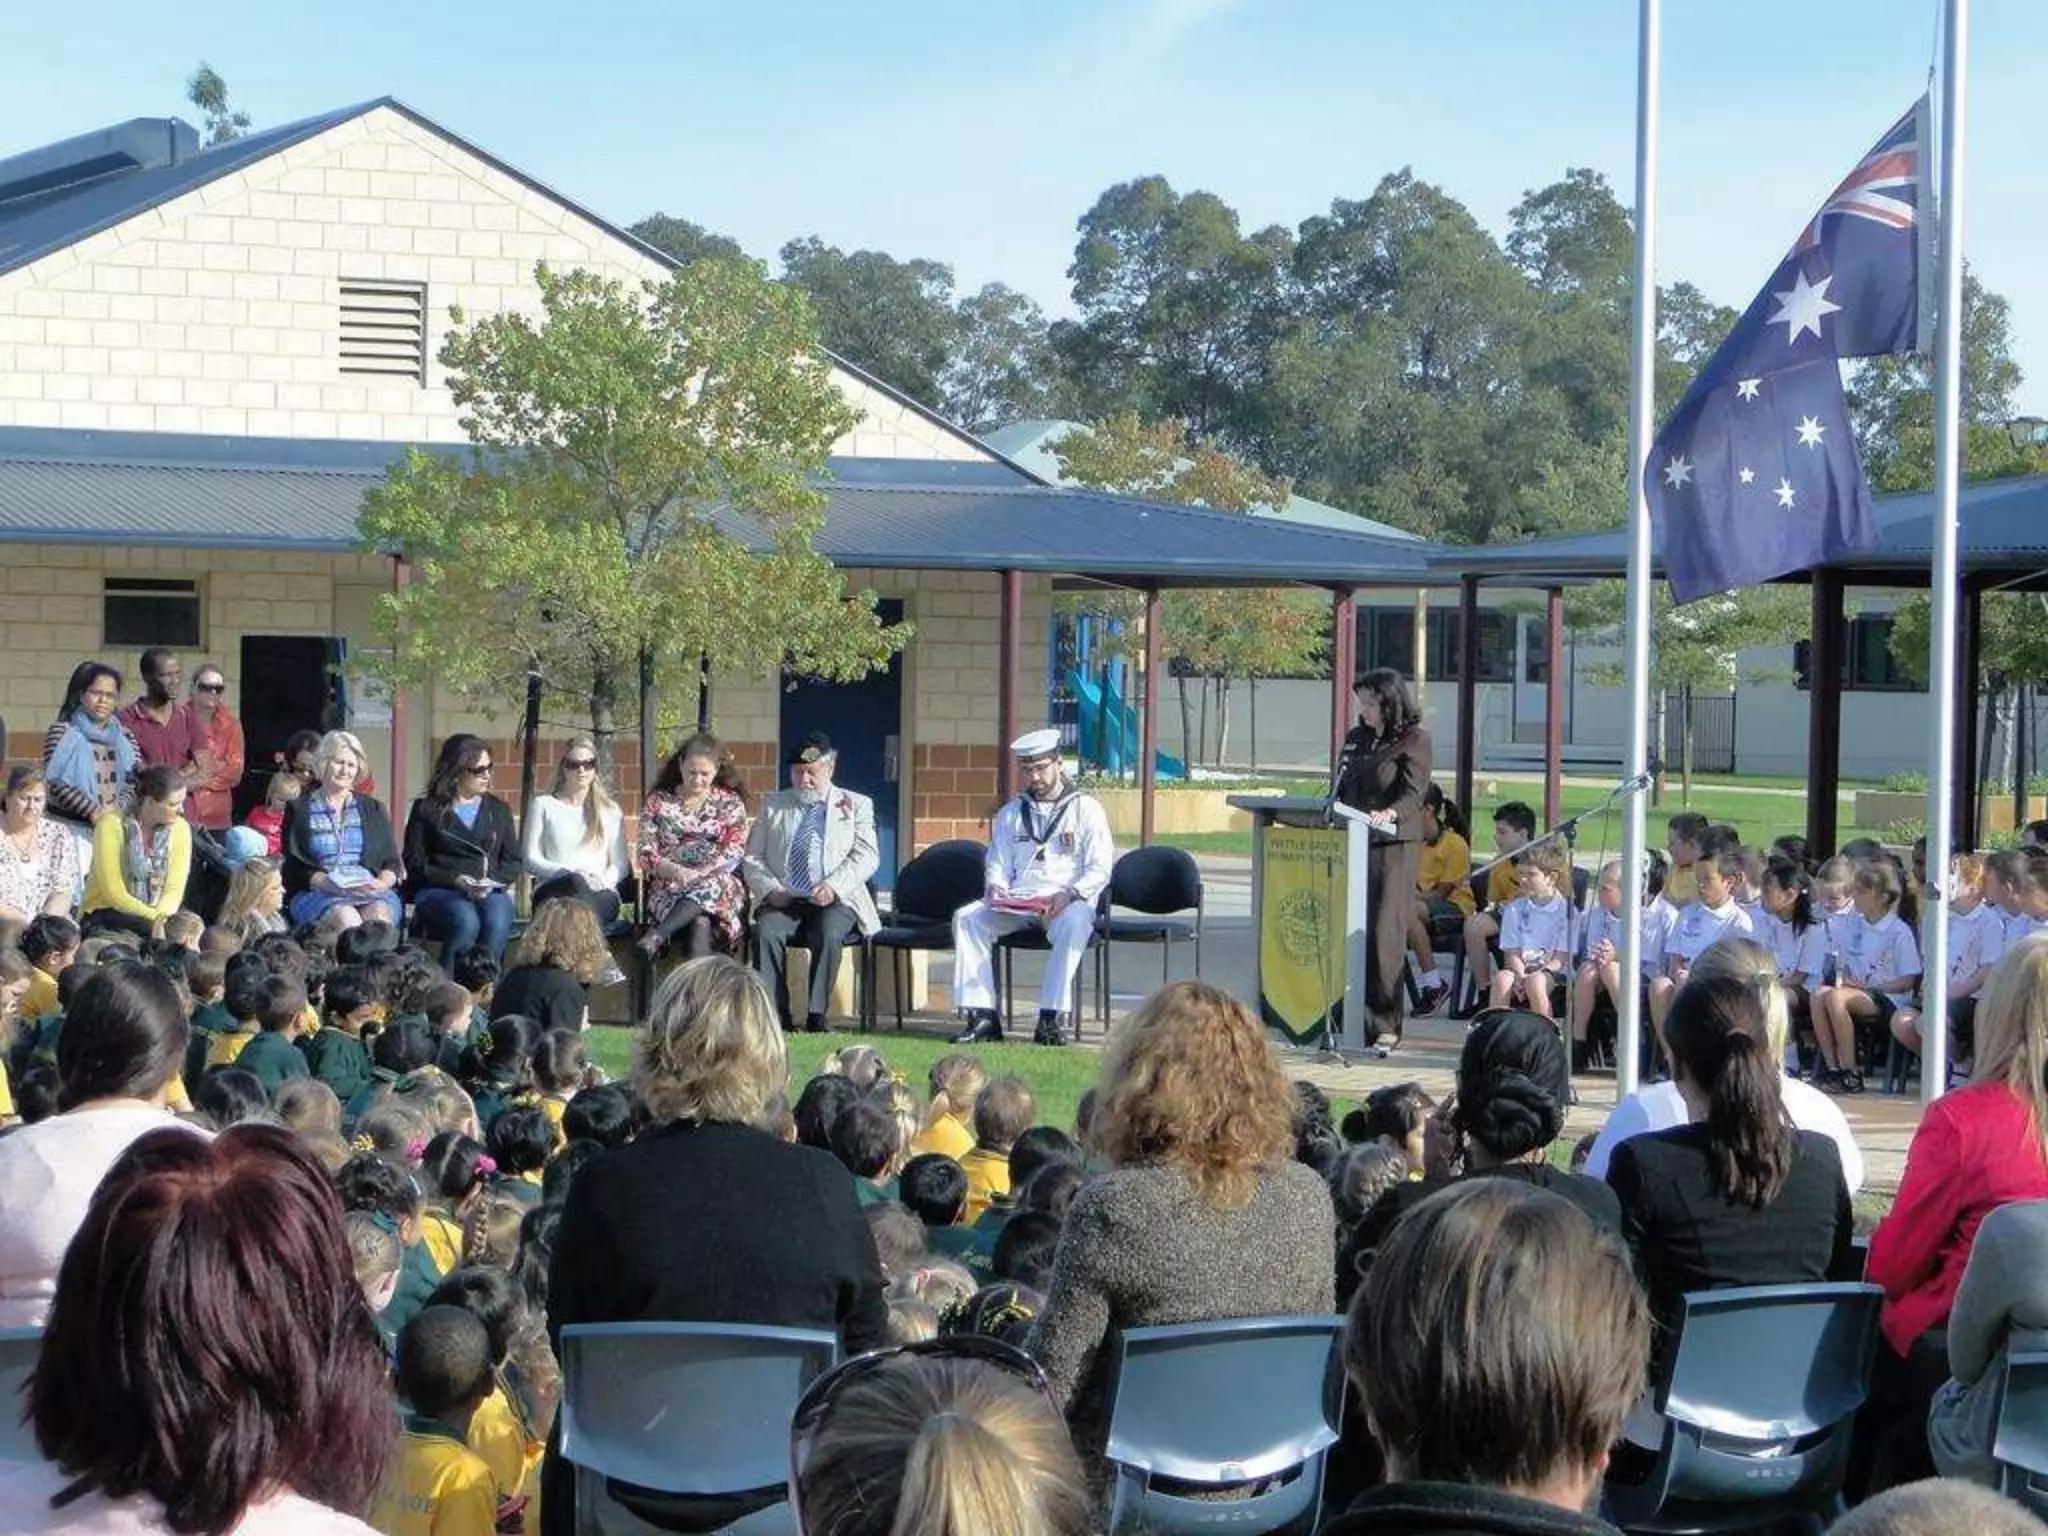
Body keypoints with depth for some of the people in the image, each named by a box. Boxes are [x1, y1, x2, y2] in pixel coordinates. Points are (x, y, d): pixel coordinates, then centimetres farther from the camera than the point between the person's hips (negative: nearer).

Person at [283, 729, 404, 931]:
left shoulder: (373, 808, 23)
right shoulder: (299, 810, 15)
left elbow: (392, 863, 16)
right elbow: (292, 870, 4)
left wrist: (383, 882, -8)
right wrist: (324, 882, -15)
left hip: (372, 892, 2)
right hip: (317, 895, -2)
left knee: (379, 915, -34)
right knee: (346, 919, -36)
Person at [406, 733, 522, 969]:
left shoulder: (499, 810, 20)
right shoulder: (427, 810, 10)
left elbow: (513, 862, 15)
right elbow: (415, 865, 2)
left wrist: (491, 883, -6)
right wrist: (456, 880, -12)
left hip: (491, 892, 3)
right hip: (438, 891, -2)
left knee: (497, 922, -32)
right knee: (467, 922, -35)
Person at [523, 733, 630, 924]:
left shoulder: (610, 810, 23)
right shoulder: (543, 805, 17)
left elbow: (621, 865, 16)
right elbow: (531, 860, 7)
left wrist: (604, 880, -9)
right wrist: (570, 873, -11)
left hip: (600, 893, 1)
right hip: (554, 888, -1)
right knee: (577, 883, -40)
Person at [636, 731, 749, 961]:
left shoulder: (730, 803, 11)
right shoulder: (657, 802, 12)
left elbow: (734, 852, 0)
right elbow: (647, 854, 5)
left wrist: (699, 875, -17)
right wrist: (676, 871, -16)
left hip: (720, 886, 0)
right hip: (669, 887, 0)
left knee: (712, 887, -39)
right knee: (700, 922, -35)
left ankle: (656, 935, -48)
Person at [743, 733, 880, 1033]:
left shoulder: (856, 805, 13)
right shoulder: (773, 805, 19)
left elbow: (866, 856, 1)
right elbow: (752, 858, 14)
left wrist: (833, 886, -16)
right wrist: (769, 889, -7)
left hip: (834, 900, -2)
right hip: (783, 900, 2)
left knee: (828, 934, -35)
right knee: (766, 932, -31)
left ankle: (816, 1016, -29)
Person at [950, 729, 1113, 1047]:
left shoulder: (1086, 809, 6)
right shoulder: (1011, 814, 21)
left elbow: (1099, 871, -2)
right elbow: (997, 865, 19)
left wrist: (1067, 895, -19)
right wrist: (995, 888, -6)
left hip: (1068, 903, -4)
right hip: (1016, 902, 4)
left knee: (1074, 923, -39)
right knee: (966, 918, -23)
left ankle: (1052, 1018, -40)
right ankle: (982, 1016, -27)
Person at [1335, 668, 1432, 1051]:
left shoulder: (1414, 739, -2)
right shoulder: (1356, 738, 18)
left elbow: (1413, 793, -14)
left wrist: (1389, 814, -31)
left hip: (1394, 846, -6)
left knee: (1384, 932, -9)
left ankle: (1387, 1024, -6)